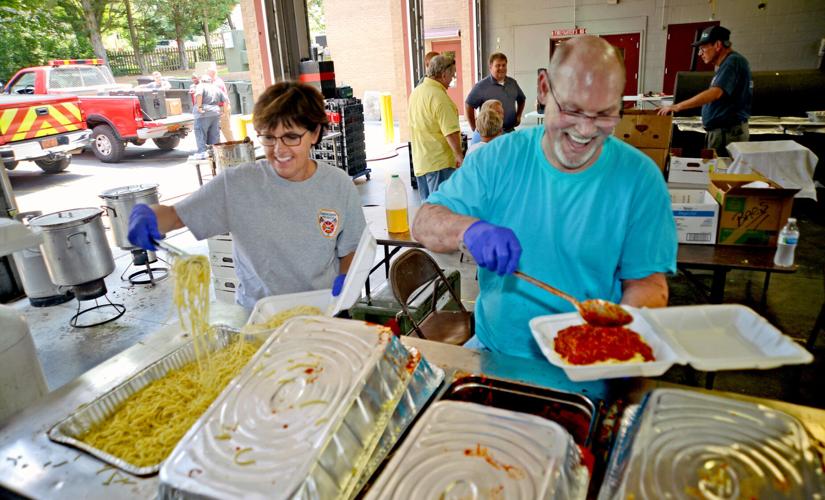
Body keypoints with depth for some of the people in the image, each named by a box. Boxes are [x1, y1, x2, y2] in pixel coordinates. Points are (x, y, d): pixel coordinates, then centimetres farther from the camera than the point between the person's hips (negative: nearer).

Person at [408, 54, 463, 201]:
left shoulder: (416, 92, 12)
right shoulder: (439, 96, -17)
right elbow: (450, 131, -22)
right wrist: (459, 155, -14)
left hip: (420, 160, 9)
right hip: (439, 161, -9)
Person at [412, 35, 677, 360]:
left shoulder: (640, 177, -4)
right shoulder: (499, 157, -2)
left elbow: (646, 281, -2)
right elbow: (423, 224, -3)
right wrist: (469, 230, -25)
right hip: (493, 347, 2)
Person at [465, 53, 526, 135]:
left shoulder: (513, 83, 12)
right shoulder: (482, 85, -5)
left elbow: (521, 100, 29)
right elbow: (468, 105, -6)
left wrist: (518, 116, 16)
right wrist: (475, 128, -8)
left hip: (510, 131, 5)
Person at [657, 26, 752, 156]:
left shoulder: (733, 61, -13)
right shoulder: (726, 64, 19)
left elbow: (715, 93, -25)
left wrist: (677, 107, -27)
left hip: (728, 132, -10)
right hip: (721, 131, 10)